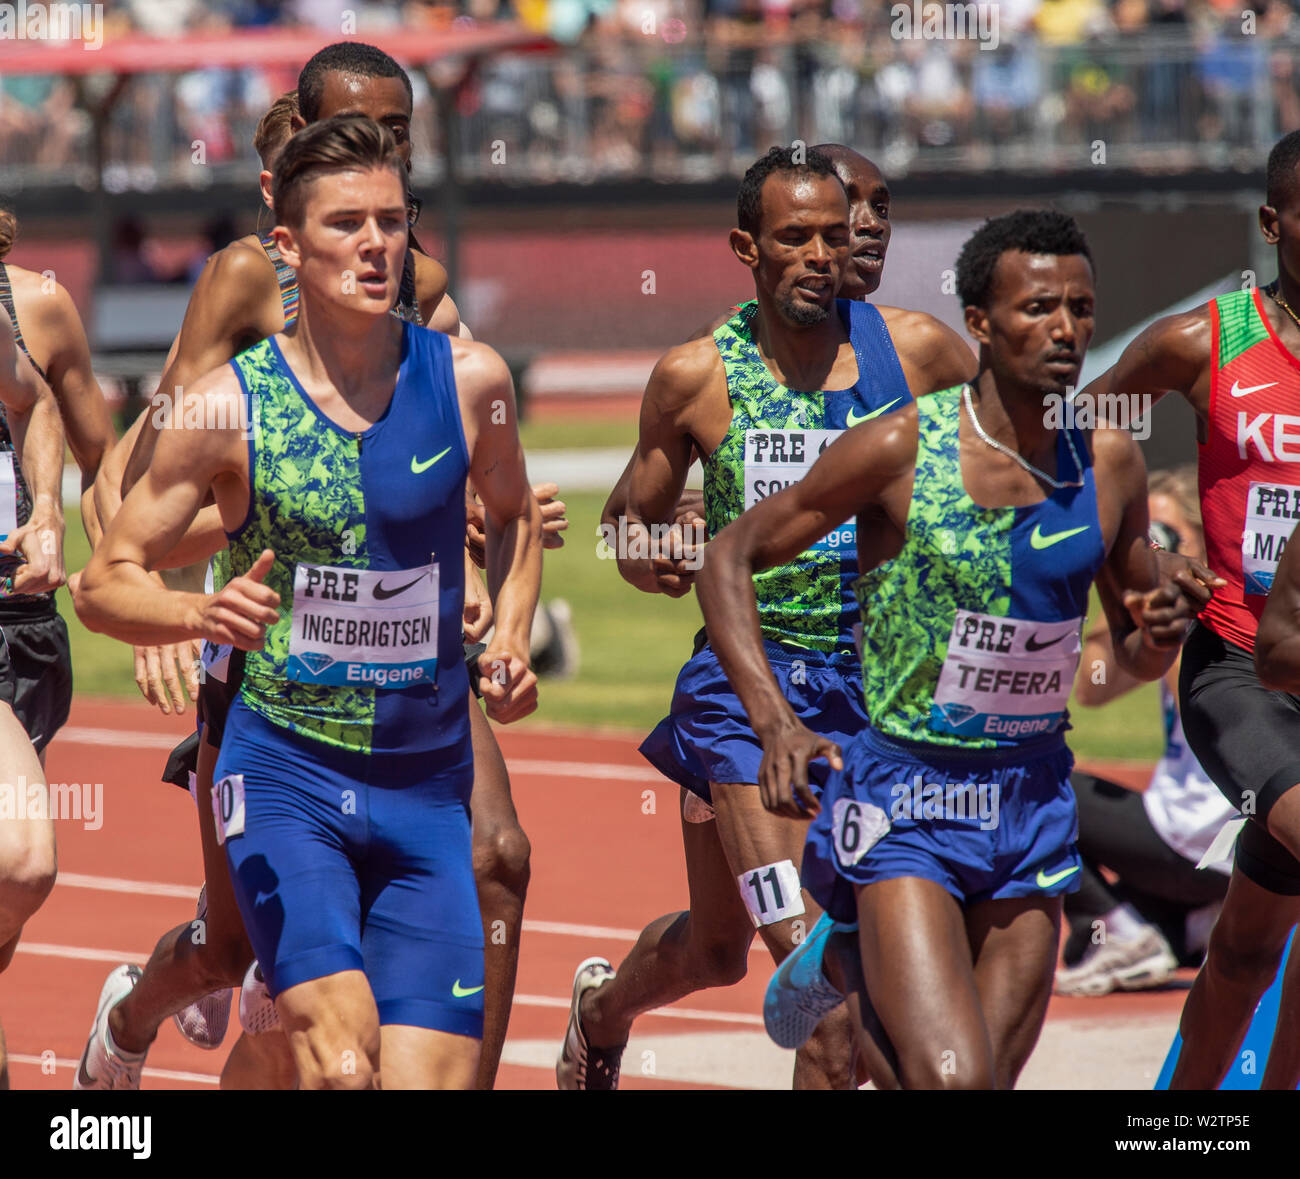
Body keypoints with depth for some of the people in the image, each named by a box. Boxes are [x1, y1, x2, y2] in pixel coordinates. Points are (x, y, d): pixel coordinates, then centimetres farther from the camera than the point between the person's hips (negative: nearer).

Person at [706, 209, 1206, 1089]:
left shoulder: (1110, 465, 1)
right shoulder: (901, 448, -12)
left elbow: (1134, 652, 15)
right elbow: (730, 556, -5)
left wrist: (1159, 636, -9)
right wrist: (773, 721, -17)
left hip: (1035, 798, 5)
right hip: (904, 797, -5)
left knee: (988, 1078, 12)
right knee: (953, 1083, -21)